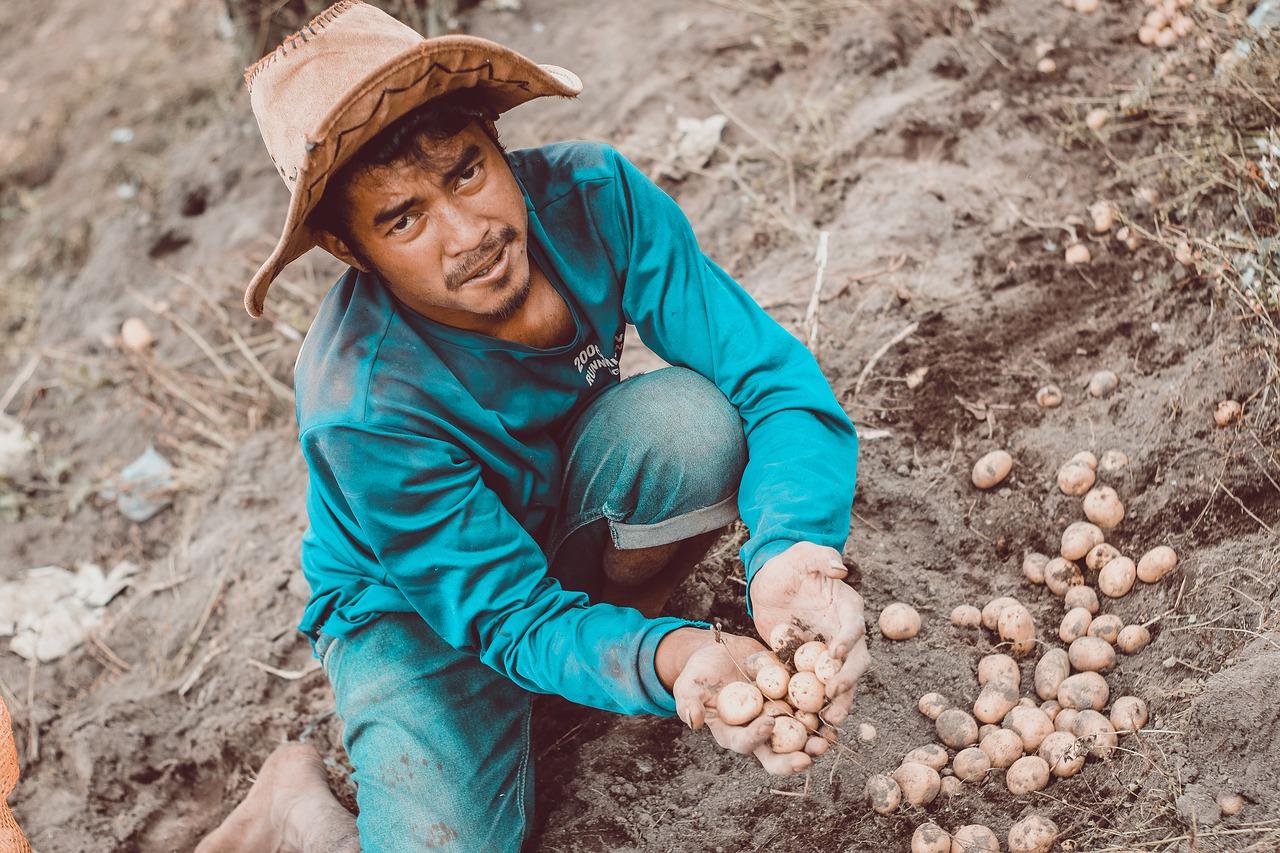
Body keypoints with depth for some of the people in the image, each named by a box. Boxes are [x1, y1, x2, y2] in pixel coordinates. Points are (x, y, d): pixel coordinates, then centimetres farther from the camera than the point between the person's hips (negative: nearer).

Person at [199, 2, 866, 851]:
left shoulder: (593, 196, -26)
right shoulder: (365, 410, -35)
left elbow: (774, 376, -27)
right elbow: (518, 621, -29)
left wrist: (793, 551, -47)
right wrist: (672, 660, -50)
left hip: (565, 503, 4)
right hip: (417, 606, -3)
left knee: (690, 417, -29)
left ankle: (623, 606, 1)